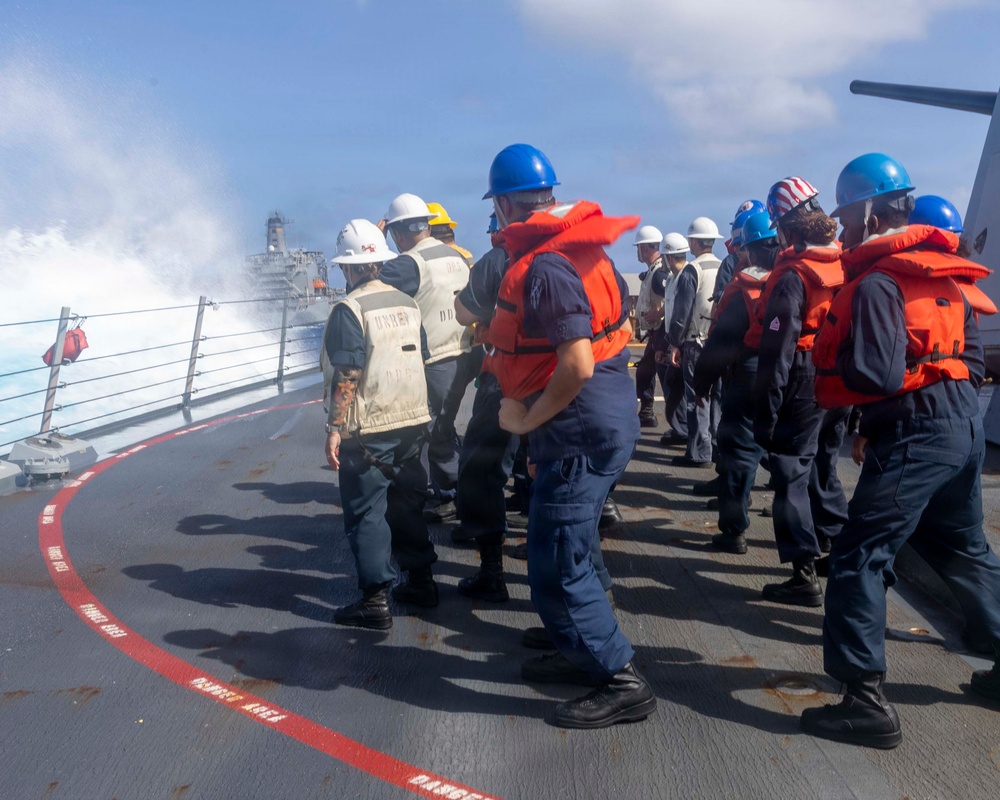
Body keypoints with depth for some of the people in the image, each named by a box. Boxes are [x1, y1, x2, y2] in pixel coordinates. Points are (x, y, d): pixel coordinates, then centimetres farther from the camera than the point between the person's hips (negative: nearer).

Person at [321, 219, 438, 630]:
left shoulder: (349, 310, -14)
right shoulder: (407, 304, 7)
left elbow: (347, 375, -19)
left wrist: (334, 427, -14)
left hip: (367, 430, -7)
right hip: (412, 422, 7)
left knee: (366, 512, 2)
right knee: (407, 504, 18)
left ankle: (375, 600, 5)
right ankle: (421, 581, 27)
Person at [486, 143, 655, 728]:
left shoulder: (543, 267, -21)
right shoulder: (584, 248, 9)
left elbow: (576, 366, -29)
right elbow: (622, 322, 17)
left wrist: (525, 418, -14)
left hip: (580, 429, -10)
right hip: (612, 412, 10)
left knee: (556, 565, -2)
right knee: (570, 546, 22)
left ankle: (623, 683, 8)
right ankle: (584, 652, 37)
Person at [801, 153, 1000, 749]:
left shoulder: (876, 282, -15)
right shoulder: (940, 269, 12)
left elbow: (877, 376, -24)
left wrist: (825, 387, -3)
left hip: (915, 434, -9)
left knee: (860, 558, -5)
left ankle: (868, 702, -3)